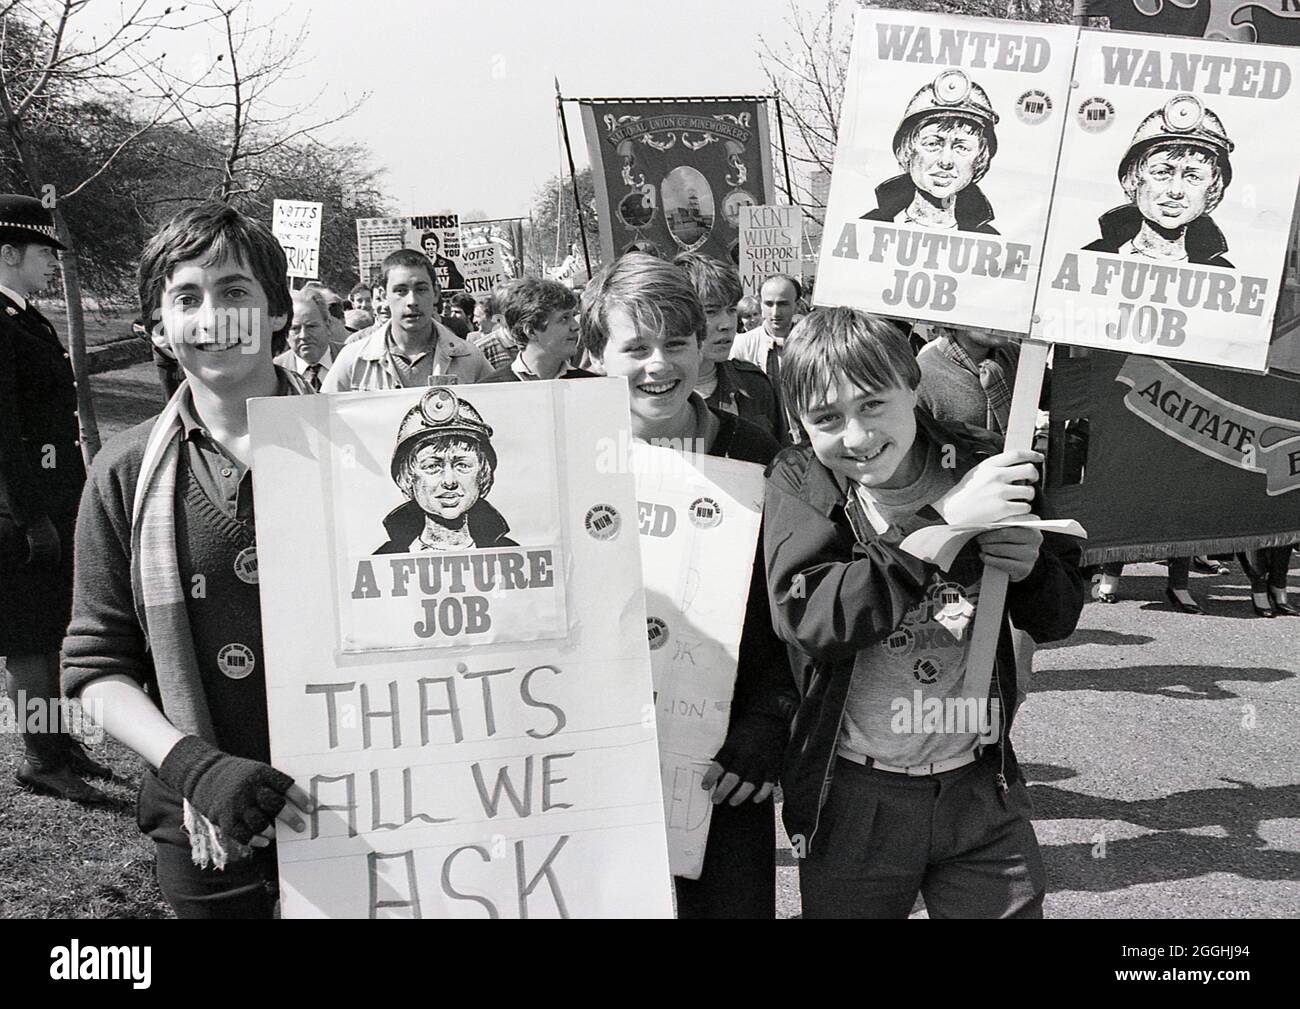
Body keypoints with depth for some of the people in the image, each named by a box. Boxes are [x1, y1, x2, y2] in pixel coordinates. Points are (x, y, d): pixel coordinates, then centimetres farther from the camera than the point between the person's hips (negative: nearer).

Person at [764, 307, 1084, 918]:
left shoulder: (978, 466, -3)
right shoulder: (799, 483, -7)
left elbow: (1057, 620, 6)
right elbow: (806, 618, -25)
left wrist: (1031, 566, -17)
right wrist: (944, 521, -27)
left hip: (981, 790, 2)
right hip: (854, 799, -1)